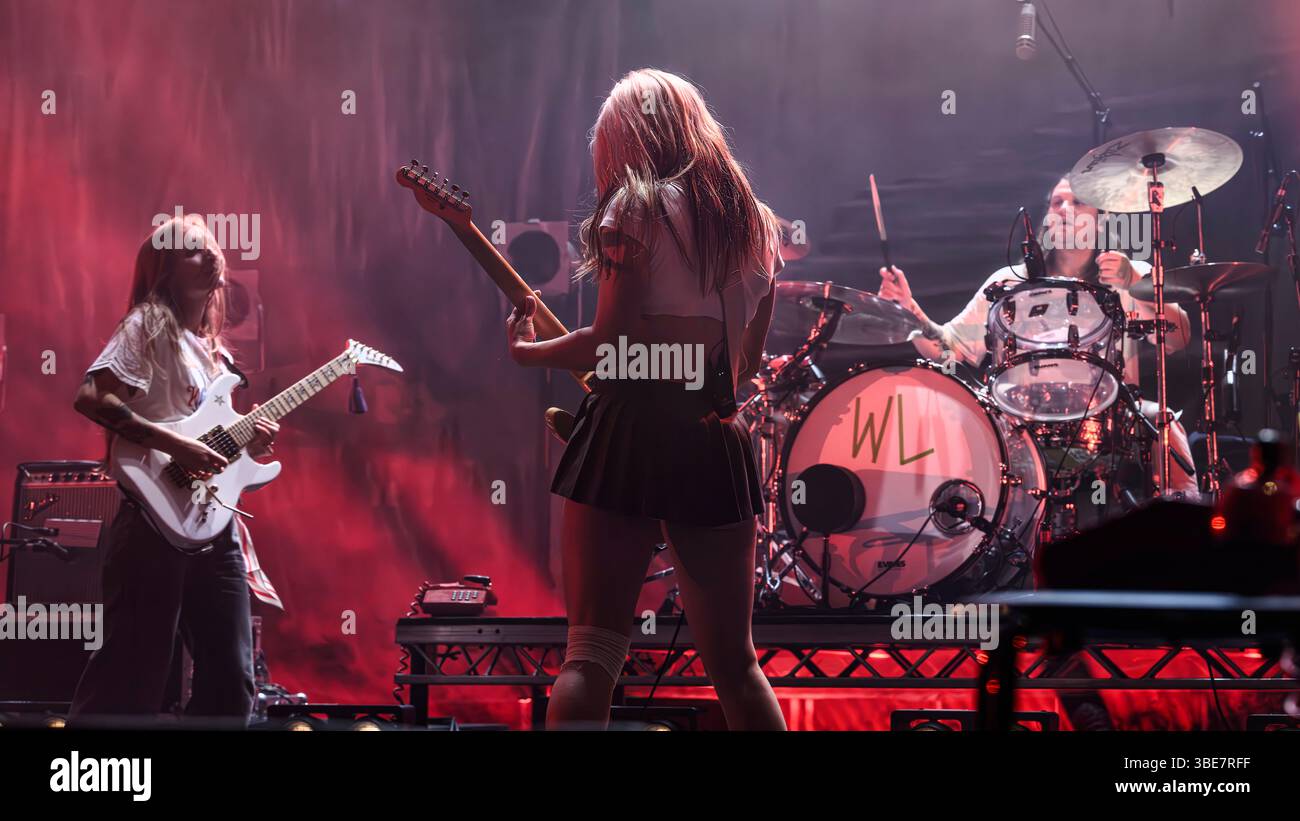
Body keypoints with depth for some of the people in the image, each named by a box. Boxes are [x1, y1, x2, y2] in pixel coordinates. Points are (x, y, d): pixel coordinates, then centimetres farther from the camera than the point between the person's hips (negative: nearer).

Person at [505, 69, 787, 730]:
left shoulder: (638, 205, -3)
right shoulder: (756, 223, 15)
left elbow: (611, 343, -11)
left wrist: (527, 352, 4)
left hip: (634, 430, -5)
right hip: (718, 444, 5)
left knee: (589, 655, -5)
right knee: (733, 663, 12)